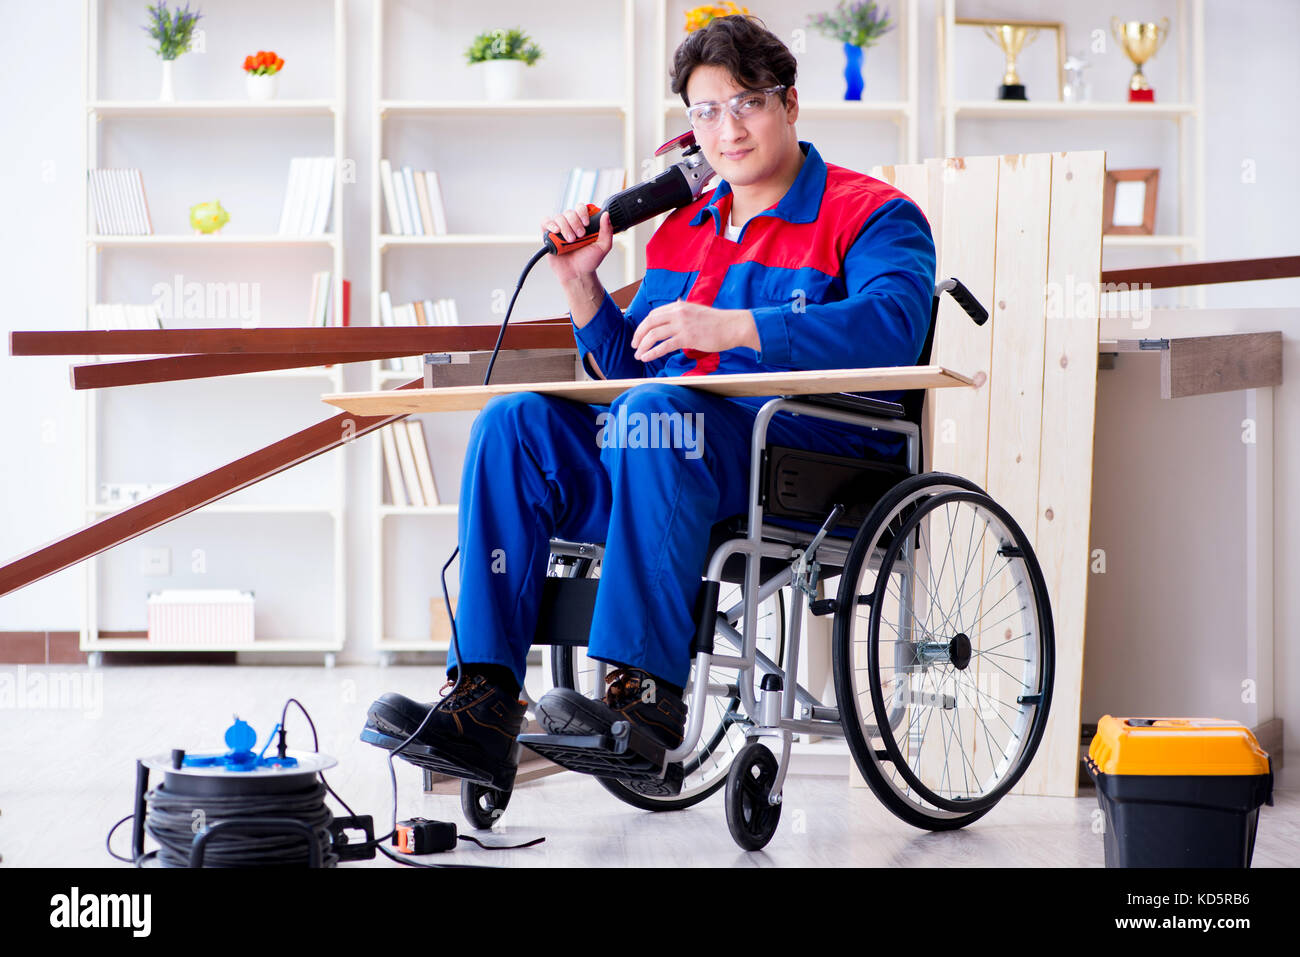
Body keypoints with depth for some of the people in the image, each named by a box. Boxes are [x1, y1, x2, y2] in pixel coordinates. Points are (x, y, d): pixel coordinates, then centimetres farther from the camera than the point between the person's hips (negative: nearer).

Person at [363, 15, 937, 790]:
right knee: (513, 423, -14)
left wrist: (733, 327, -24)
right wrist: (583, 287, 9)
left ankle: (647, 690, -36)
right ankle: (485, 700, -23)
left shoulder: (871, 216, 3)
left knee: (656, 411, -35)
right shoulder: (681, 229, 24)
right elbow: (629, 368, 27)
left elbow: (892, 323, -18)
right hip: (680, 463, 7)